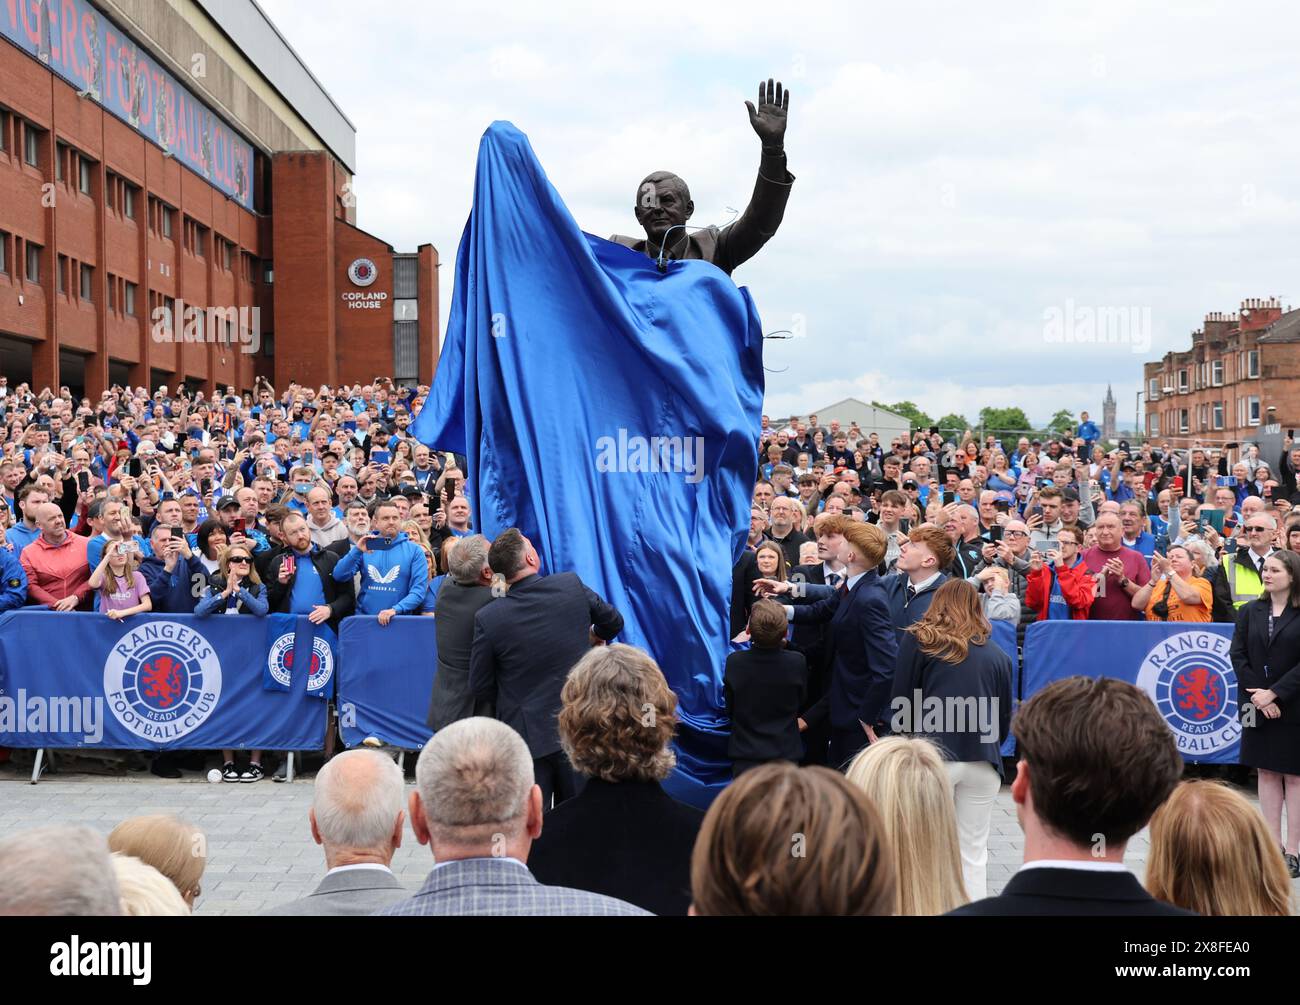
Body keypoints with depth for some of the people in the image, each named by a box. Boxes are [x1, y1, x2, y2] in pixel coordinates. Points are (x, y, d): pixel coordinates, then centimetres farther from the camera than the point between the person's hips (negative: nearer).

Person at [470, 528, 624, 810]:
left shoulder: (487, 618, -14)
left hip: (526, 733, -2)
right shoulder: (572, 586, -10)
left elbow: (480, 688, -5)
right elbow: (613, 621, 9)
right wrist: (594, 636, 31)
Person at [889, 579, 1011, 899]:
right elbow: (1005, 716, 18)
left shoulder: (919, 640, 5)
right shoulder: (997, 654, 13)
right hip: (982, 758, 3)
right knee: (974, 852, 10)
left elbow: (900, 704, 5)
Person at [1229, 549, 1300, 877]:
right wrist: (1258, 695, -10)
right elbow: (1238, 655, 1)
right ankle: (1273, 844, 14)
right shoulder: (1250, 612, 6)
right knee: (1267, 773, 8)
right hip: (1257, 705, 4)